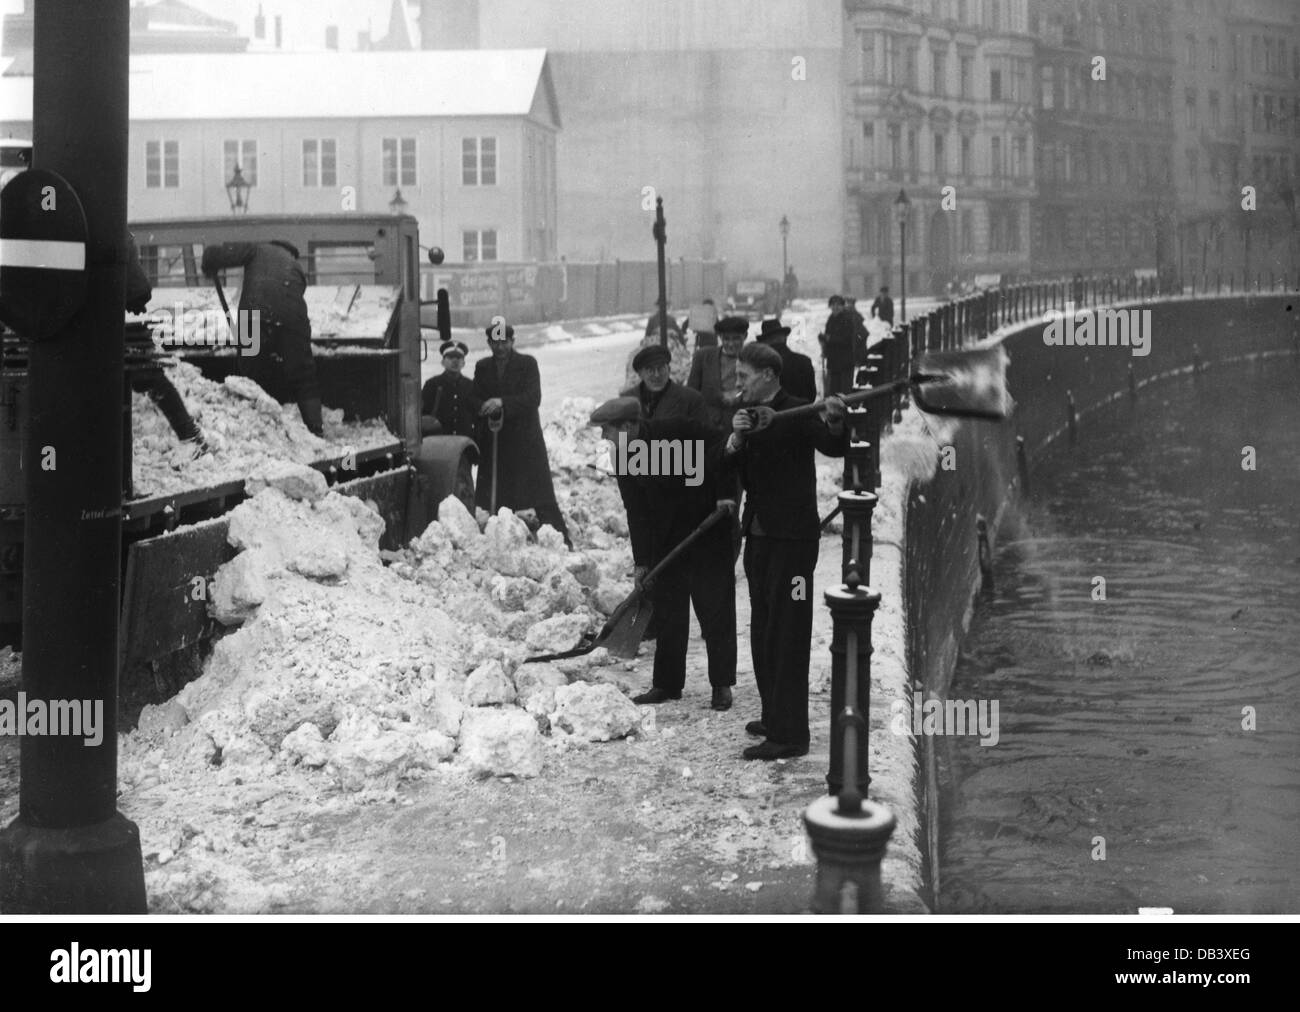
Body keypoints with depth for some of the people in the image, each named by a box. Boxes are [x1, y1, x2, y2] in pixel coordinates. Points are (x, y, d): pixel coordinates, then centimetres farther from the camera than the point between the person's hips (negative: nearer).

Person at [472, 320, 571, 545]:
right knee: (500, 501, 5)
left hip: (526, 442, -3)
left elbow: (533, 398, -13)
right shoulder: (482, 367, 10)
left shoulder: (527, 364, -1)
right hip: (494, 445, 3)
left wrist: (503, 403, -26)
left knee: (543, 501, -5)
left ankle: (563, 542, 0)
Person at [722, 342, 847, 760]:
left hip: (793, 537, -9)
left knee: (786, 635, -8)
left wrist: (834, 422, -43)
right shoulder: (748, 415, 13)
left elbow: (833, 447, -23)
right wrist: (735, 439, -14)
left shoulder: (797, 413, -10)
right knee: (763, 632, 17)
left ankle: (789, 734, -6)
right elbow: (727, 470, 4)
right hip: (758, 536, 9)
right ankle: (774, 717, 29)